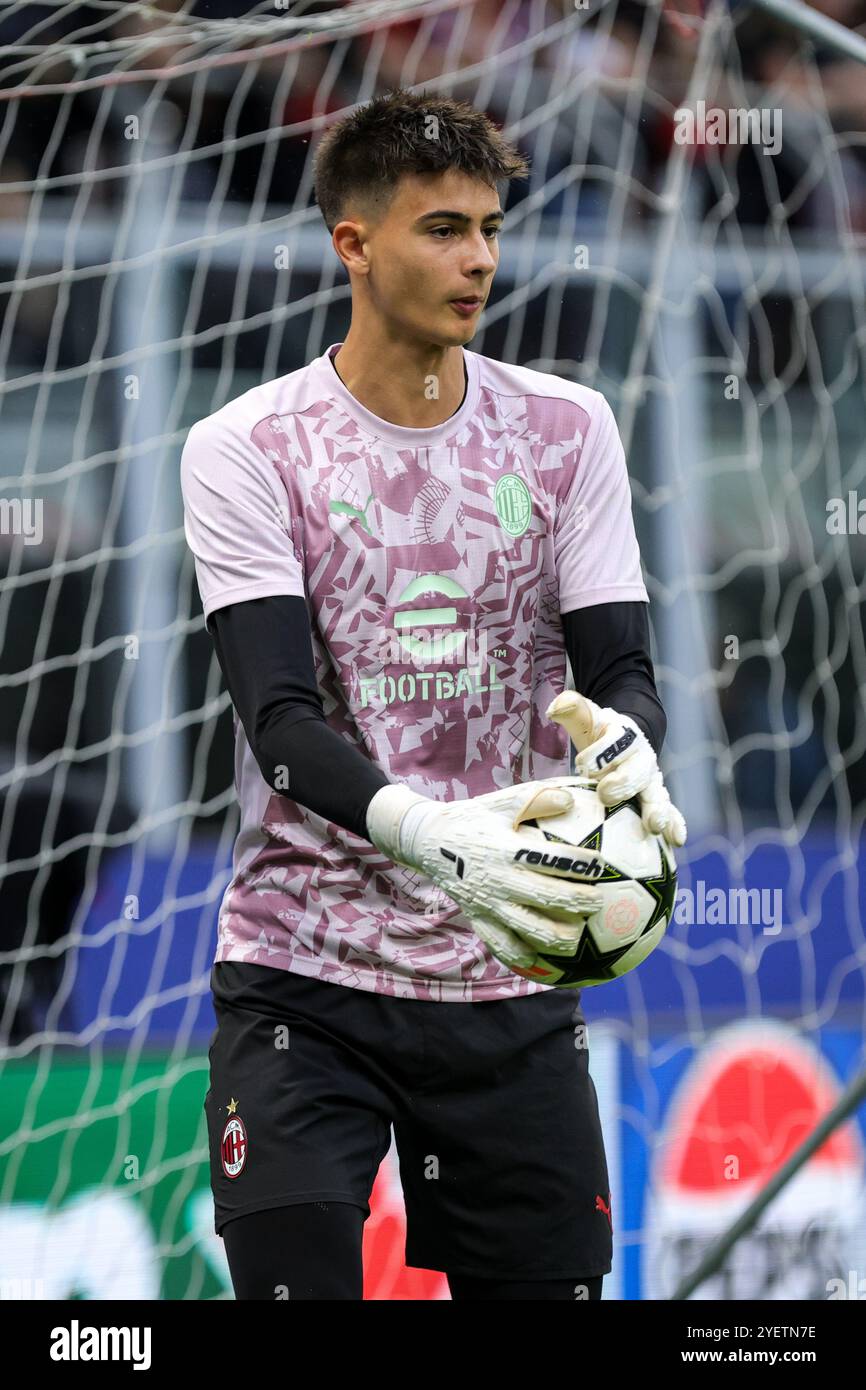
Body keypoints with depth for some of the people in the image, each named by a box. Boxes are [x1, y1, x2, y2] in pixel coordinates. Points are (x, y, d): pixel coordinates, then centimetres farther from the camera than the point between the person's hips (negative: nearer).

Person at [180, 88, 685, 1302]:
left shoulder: (567, 429, 4)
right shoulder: (245, 449, -5)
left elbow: (619, 662, -1)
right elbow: (279, 715, -15)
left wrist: (627, 743, -27)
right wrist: (427, 835, -35)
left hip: (510, 979, 3)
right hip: (303, 981, -3)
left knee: (550, 1283, 4)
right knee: (296, 1278, -9)